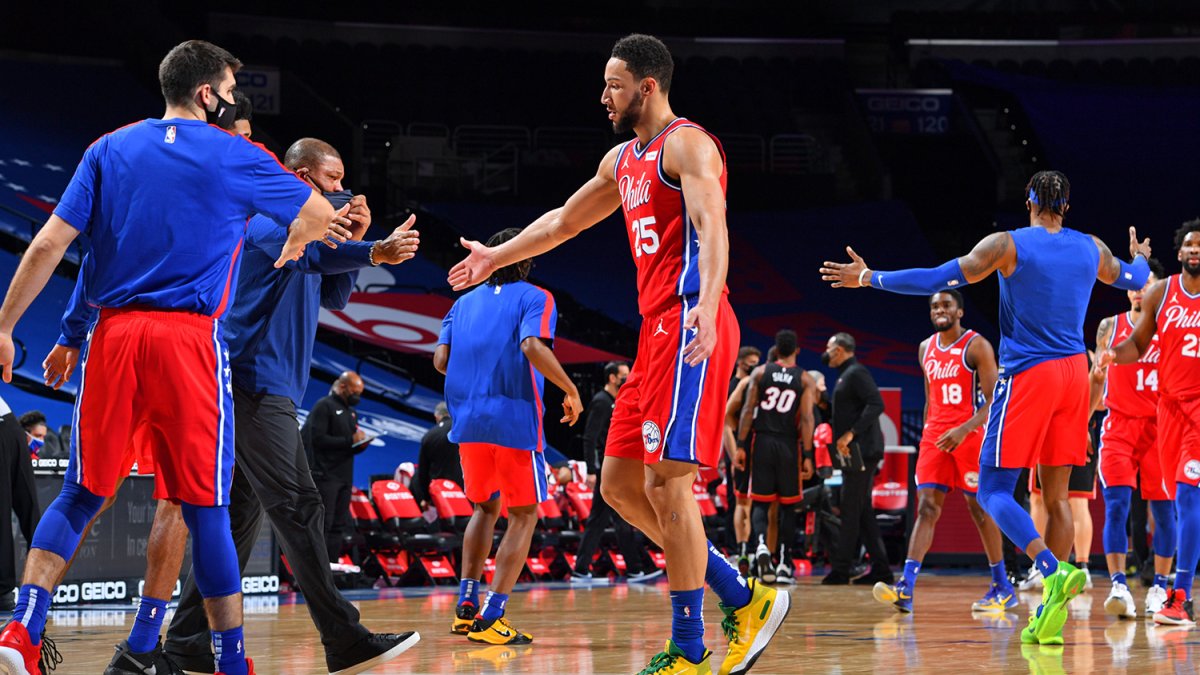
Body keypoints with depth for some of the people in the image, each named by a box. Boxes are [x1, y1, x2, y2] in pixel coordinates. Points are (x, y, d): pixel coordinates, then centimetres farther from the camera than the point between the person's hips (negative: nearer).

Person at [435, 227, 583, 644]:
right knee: (524, 515, 4)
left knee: (486, 509, 22)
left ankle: (466, 606, 13)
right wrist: (570, 391, -9)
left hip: (468, 421, 5)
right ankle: (490, 619, -6)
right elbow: (533, 348, -19)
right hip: (514, 418, -5)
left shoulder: (465, 302, 15)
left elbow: (441, 360, 8)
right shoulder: (534, 298, 0)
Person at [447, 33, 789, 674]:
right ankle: (744, 601, 12)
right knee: (620, 485, 8)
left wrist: (708, 302, -40)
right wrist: (497, 257, 44)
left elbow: (711, 226, -24)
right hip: (656, 330, 10)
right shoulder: (624, 160, 21)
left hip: (689, 325, -10)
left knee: (667, 484, -12)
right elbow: (565, 220, 36)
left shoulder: (687, 143, -8)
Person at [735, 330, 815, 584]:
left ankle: (761, 545, -23)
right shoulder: (805, 380, 1)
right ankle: (785, 565, 11)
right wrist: (807, 456, -8)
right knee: (787, 505, 10)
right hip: (789, 444, 0)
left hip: (762, 442, 0)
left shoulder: (760, 373, 3)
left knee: (761, 502, 6)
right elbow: (807, 418, -8)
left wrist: (741, 446, -1)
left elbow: (748, 410, -3)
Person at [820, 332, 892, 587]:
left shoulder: (857, 373, -9)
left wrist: (851, 433, -25)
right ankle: (880, 569, 10)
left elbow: (876, 404, -21)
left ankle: (840, 569, -8)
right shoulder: (845, 375, 21)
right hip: (853, 453, 10)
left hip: (861, 451, -10)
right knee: (862, 511, 9)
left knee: (851, 510, -8)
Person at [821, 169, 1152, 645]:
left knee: (994, 490, -3)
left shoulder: (1007, 245, -7)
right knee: (1056, 494, 9)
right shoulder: (1091, 249, 8)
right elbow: (1135, 280, 28)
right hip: (1074, 373, 5)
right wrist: (1140, 258, 53)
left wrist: (869, 278, 2)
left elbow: (938, 280, -8)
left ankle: (1053, 570, -26)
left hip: (1027, 374, -5)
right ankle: (1050, 616, 4)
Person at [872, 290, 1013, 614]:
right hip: (935, 435, 5)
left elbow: (993, 400, -13)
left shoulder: (977, 346, -7)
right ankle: (906, 588, -17)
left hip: (970, 435, -5)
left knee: (980, 508, 1)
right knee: (926, 507, -6)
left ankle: (1002, 588, 13)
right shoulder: (926, 348, 13)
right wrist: (926, 435, 18)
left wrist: (964, 430, -25)